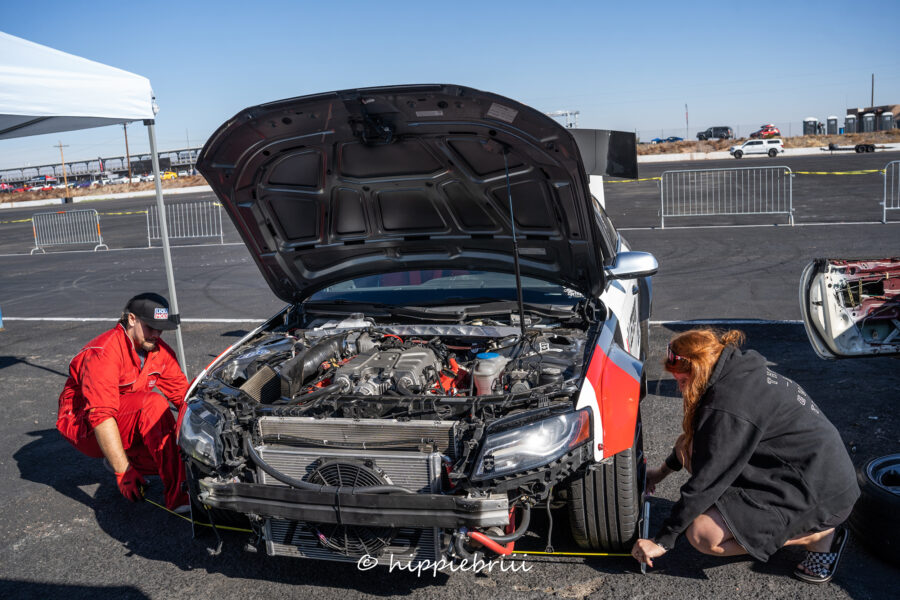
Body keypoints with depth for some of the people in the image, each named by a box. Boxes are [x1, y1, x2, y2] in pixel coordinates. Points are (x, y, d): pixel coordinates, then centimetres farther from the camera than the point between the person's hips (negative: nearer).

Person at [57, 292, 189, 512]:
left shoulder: (160, 351, -1)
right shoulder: (104, 353, -25)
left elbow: (184, 395, 4)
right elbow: (101, 416, -32)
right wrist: (123, 471, -36)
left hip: (126, 425, 7)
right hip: (84, 425, -7)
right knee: (152, 403, -34)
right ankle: (178, 496, -36)